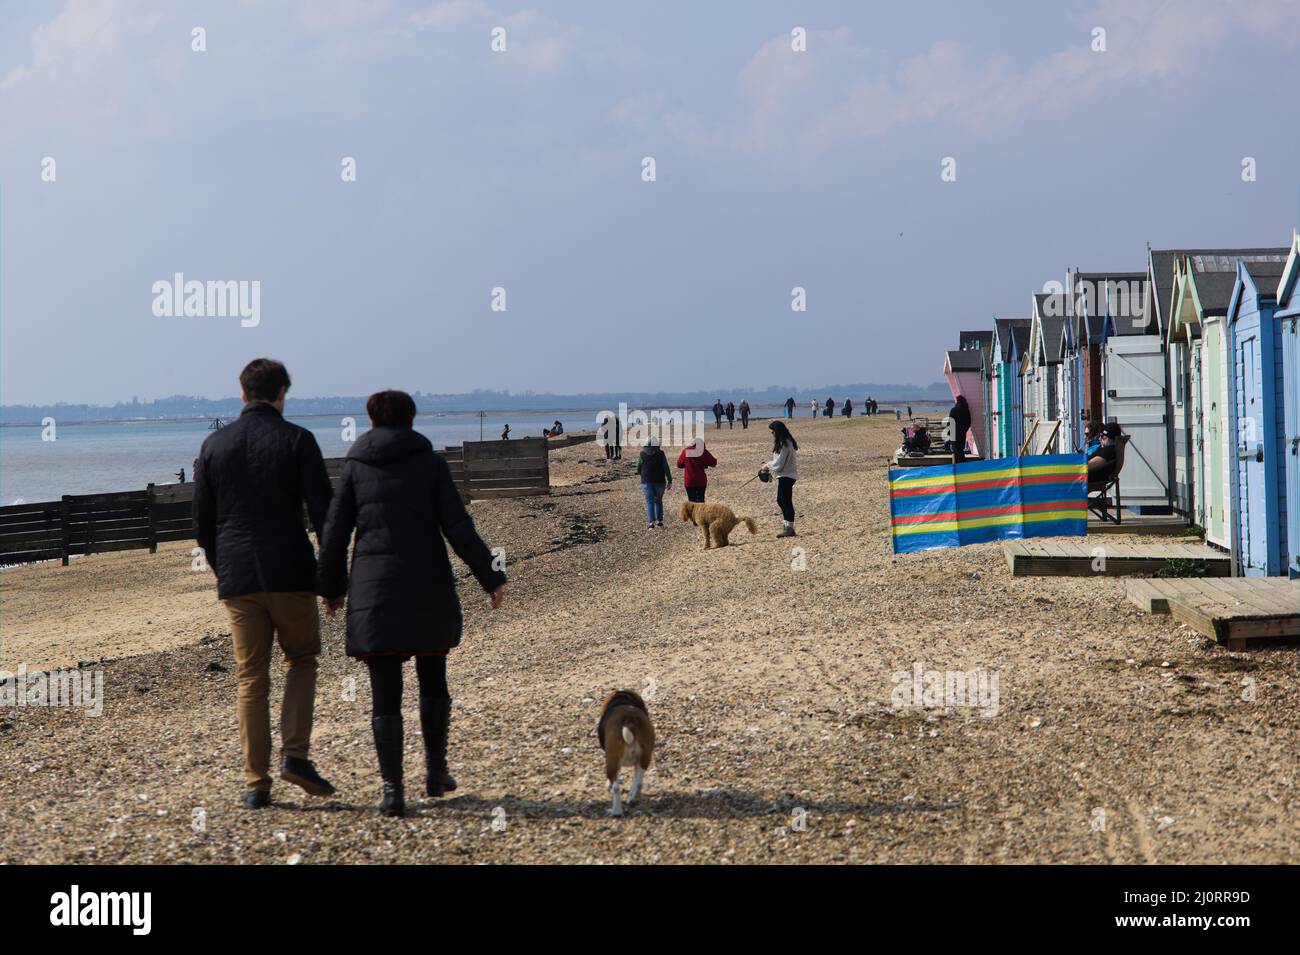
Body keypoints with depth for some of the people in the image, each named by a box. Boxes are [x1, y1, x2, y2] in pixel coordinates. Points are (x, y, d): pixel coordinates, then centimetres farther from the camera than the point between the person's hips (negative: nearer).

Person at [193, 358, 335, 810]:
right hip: (290, 573, -2)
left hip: (237, 579, 2)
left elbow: (202, 522, 10)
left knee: (251, 679, 7)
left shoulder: (214, 445, 6)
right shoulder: (297, 440, -4)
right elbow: (323, 510, -9)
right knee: (301, 661, 16)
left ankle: (256, 783, 6)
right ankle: (295, 755, 0)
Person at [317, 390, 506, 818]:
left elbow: (335, 533, 3)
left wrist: (331, 588, 15)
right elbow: (458, 527, -6)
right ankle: (435, 770, 23)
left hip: (373, 591, 0)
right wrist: (491, 577, -2)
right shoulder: (431, 462, 2)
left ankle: (392, 789, -6)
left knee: (385, 694, 1)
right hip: (428, 590, 0)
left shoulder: (355, 466, 4)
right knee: (433, 680, 20)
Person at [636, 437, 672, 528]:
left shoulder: (642, 454, -1)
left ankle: (651, 522, -11)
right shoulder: (661, 453, -3)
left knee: (649, 502, 1)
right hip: (659, 481, 1)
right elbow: (666, 468, -4)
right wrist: (669, 480, 2)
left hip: (646, 481, -1)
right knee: (658, 501, 16)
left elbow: (638, 469, 7)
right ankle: (659, 521, 16)